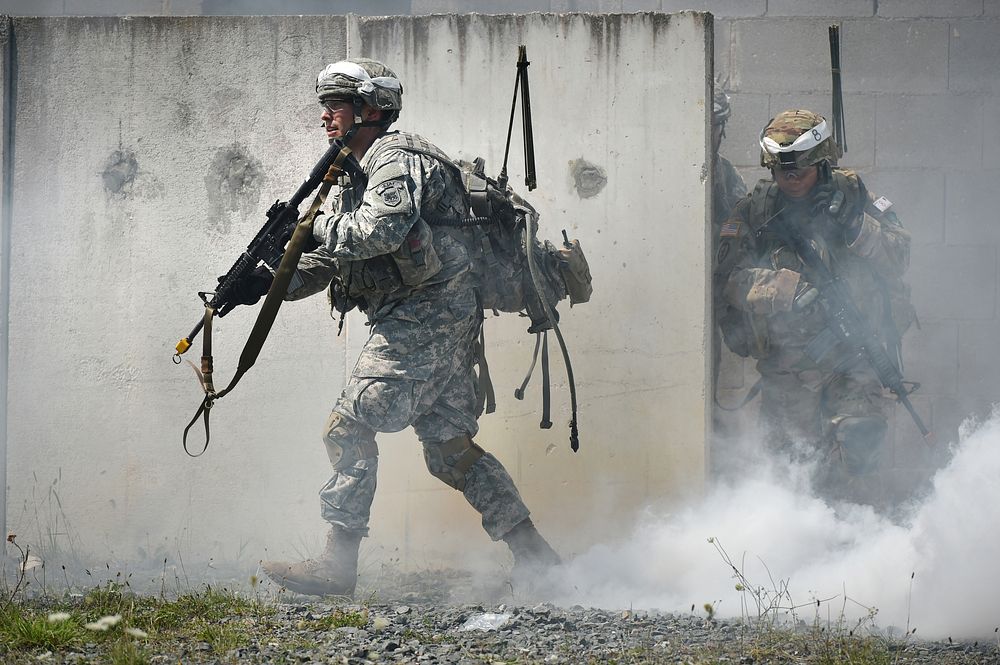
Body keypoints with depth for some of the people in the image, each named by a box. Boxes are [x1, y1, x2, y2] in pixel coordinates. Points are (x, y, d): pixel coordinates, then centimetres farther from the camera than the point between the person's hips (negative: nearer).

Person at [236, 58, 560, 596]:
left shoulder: (396, 159, -9)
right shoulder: (357, 175, 22)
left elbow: (378, 232, -28)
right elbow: (326, 264, 19)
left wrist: (312, 226, -15)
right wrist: (268, 282, 3)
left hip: (422, 319, -10)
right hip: (443, 326, 10)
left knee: (349, 427, -11)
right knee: (451, 450, 10)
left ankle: (338, 564, -11)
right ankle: (533, 555, 11)